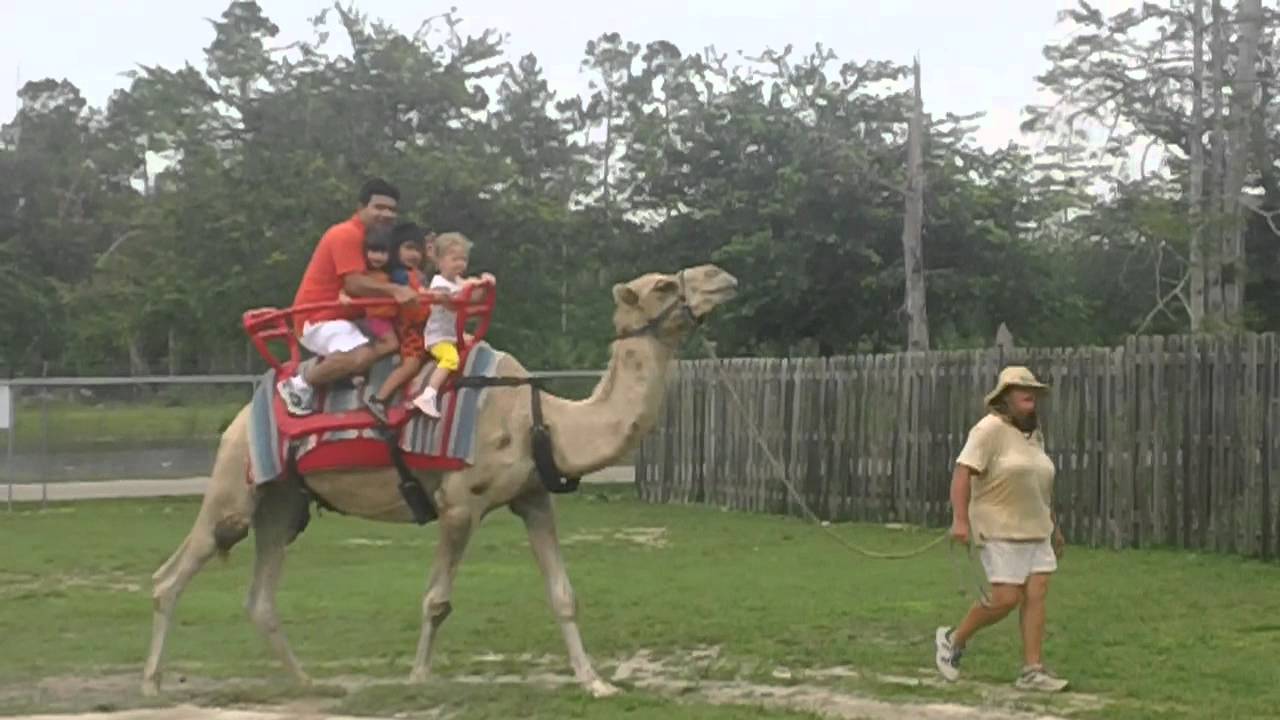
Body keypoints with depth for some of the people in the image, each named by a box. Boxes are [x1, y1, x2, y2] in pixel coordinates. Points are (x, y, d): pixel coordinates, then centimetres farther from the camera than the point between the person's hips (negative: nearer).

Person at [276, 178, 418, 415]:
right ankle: (300, 384, -14)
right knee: (362, 356, -32)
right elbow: (355, 284, -27)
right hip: (318, 317, -10)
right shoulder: (347, 234, -17)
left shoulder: (372, 237, 16)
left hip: (340, 315, 10)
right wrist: (395, 290, -36)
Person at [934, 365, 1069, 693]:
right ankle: (953, 639, 12)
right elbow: (963, 472, -17)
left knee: (1036, 596, -1)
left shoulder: (1035, 434, 13)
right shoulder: (990, 429, -12)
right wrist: (960, 519, -25)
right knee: (1006, 598, -9)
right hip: (999, 532, -7)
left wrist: (1053, 525, 22)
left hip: (1036, 532, 7)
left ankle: (1032, 671, 2)